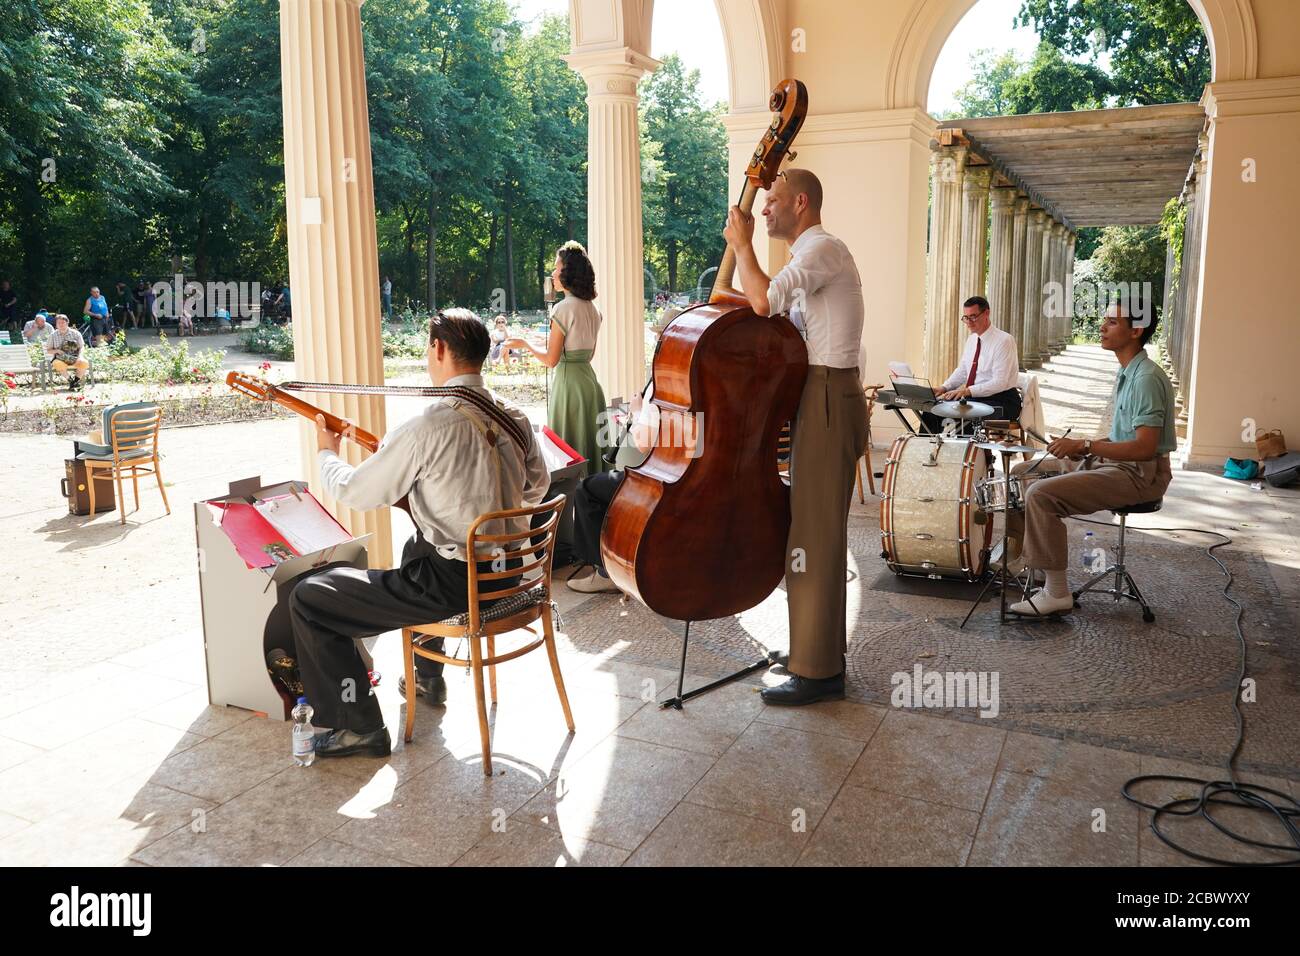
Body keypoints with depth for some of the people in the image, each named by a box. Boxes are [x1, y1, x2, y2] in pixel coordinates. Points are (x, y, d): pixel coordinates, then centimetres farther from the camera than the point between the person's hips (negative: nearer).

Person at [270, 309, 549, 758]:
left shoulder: (429, 427, -21)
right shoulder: (515, 417, 1)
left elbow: (353, 492, -10)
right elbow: (536, 487, 16)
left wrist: (326, 452, 11)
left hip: (455, 584, -8)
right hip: (508, 573, 8)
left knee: (308, 598, 3)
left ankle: (360, 727, 8)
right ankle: (428, 676, 50)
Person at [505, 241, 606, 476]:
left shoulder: (563, 309, -14)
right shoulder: (593, 310, 8)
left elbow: (551, 360, -14)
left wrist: (524, 344, 0)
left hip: (568, 381, -8)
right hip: (589, 380, 8)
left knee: (568, 450, -1)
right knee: (588, 441, 14)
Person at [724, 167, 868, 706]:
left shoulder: (821, 247, -12)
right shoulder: (813, 253, 22)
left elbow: (764, 301, -26)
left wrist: (741, 244, -13)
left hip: (828, 401, -11)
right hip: (822, 398, 11)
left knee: (812, 535, -8)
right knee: (819, 529, 15)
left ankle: (817, 671, -1)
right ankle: (824, 649, 27)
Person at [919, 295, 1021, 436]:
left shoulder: (1004, 341, -14)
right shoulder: (972, 339, 11)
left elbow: (999, 383, -20)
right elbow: (962, 370, 19)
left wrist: (968, 391, -29)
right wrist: (944, 387, 0)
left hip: (1000, 401, -8)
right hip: (973, 397, 8)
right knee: (930, 411, -11)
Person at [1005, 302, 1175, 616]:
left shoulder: (1147, 378, -20)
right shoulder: (1127, 372, 12)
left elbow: (1145, 447, -27)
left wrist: (1085, 445, -25)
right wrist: (1086, 447, 5)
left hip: (1140, 475, -11)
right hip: (1113, 461, 11)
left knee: (1041, 494, -27)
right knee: (1022, 473, 9)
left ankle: (1056, 593, -17)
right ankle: (1018, 558, 18)